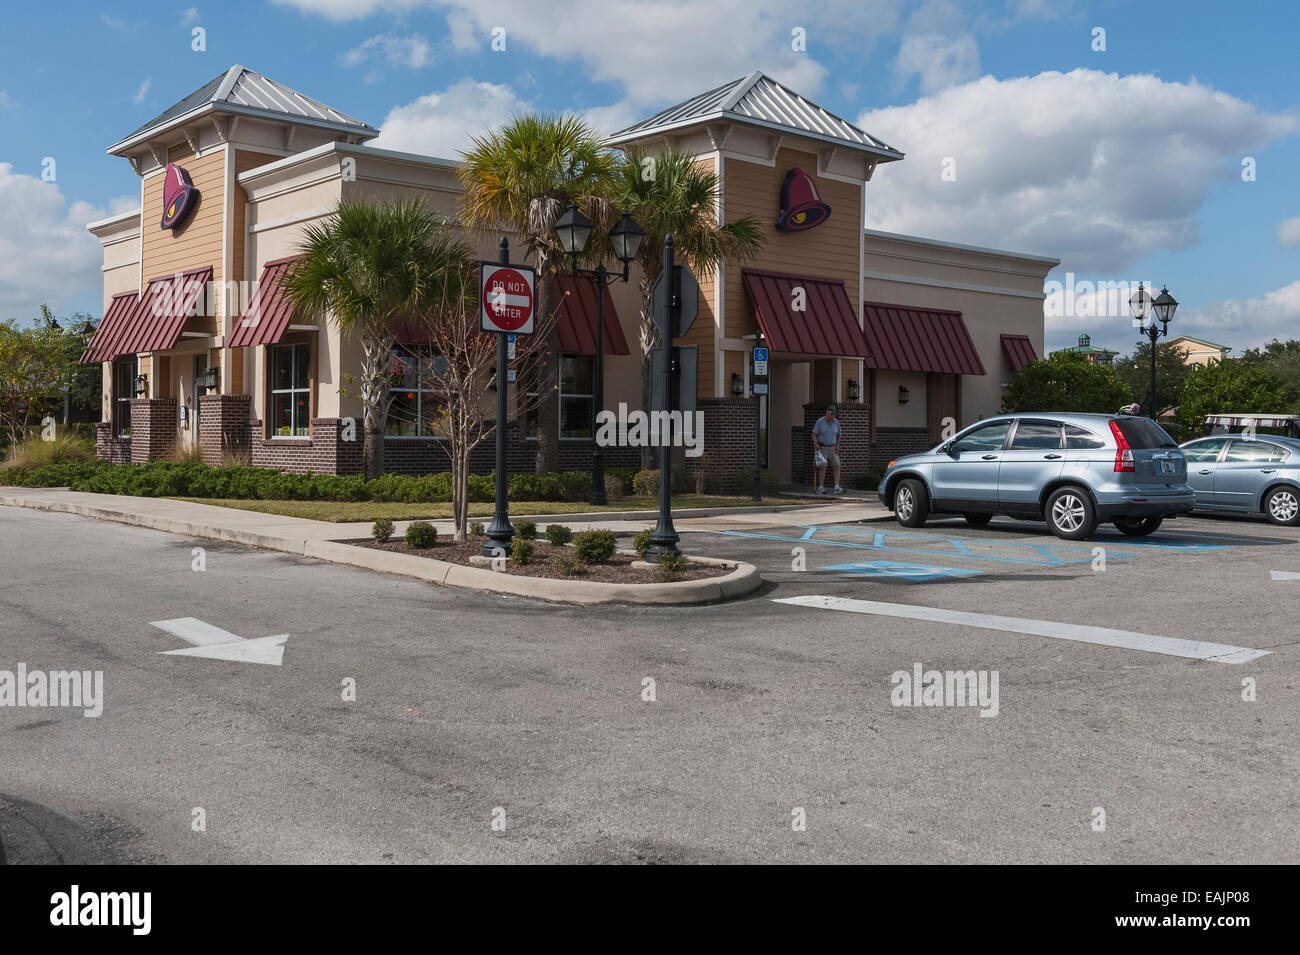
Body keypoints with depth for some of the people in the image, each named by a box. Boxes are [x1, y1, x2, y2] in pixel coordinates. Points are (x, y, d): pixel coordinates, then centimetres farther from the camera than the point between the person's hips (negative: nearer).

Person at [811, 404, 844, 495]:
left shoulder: (836, 423, 1)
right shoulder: (820, 421, -11)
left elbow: (838, 435, 13)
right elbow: (814, 434, -8)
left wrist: (838, 446, -1)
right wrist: (816, 445, -23)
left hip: (832, 448, 4)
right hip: (821, 448, -4)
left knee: (836, 466, -9)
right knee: (823, 467, -13)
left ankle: (837, 488, -14)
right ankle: (820, 488, -9)